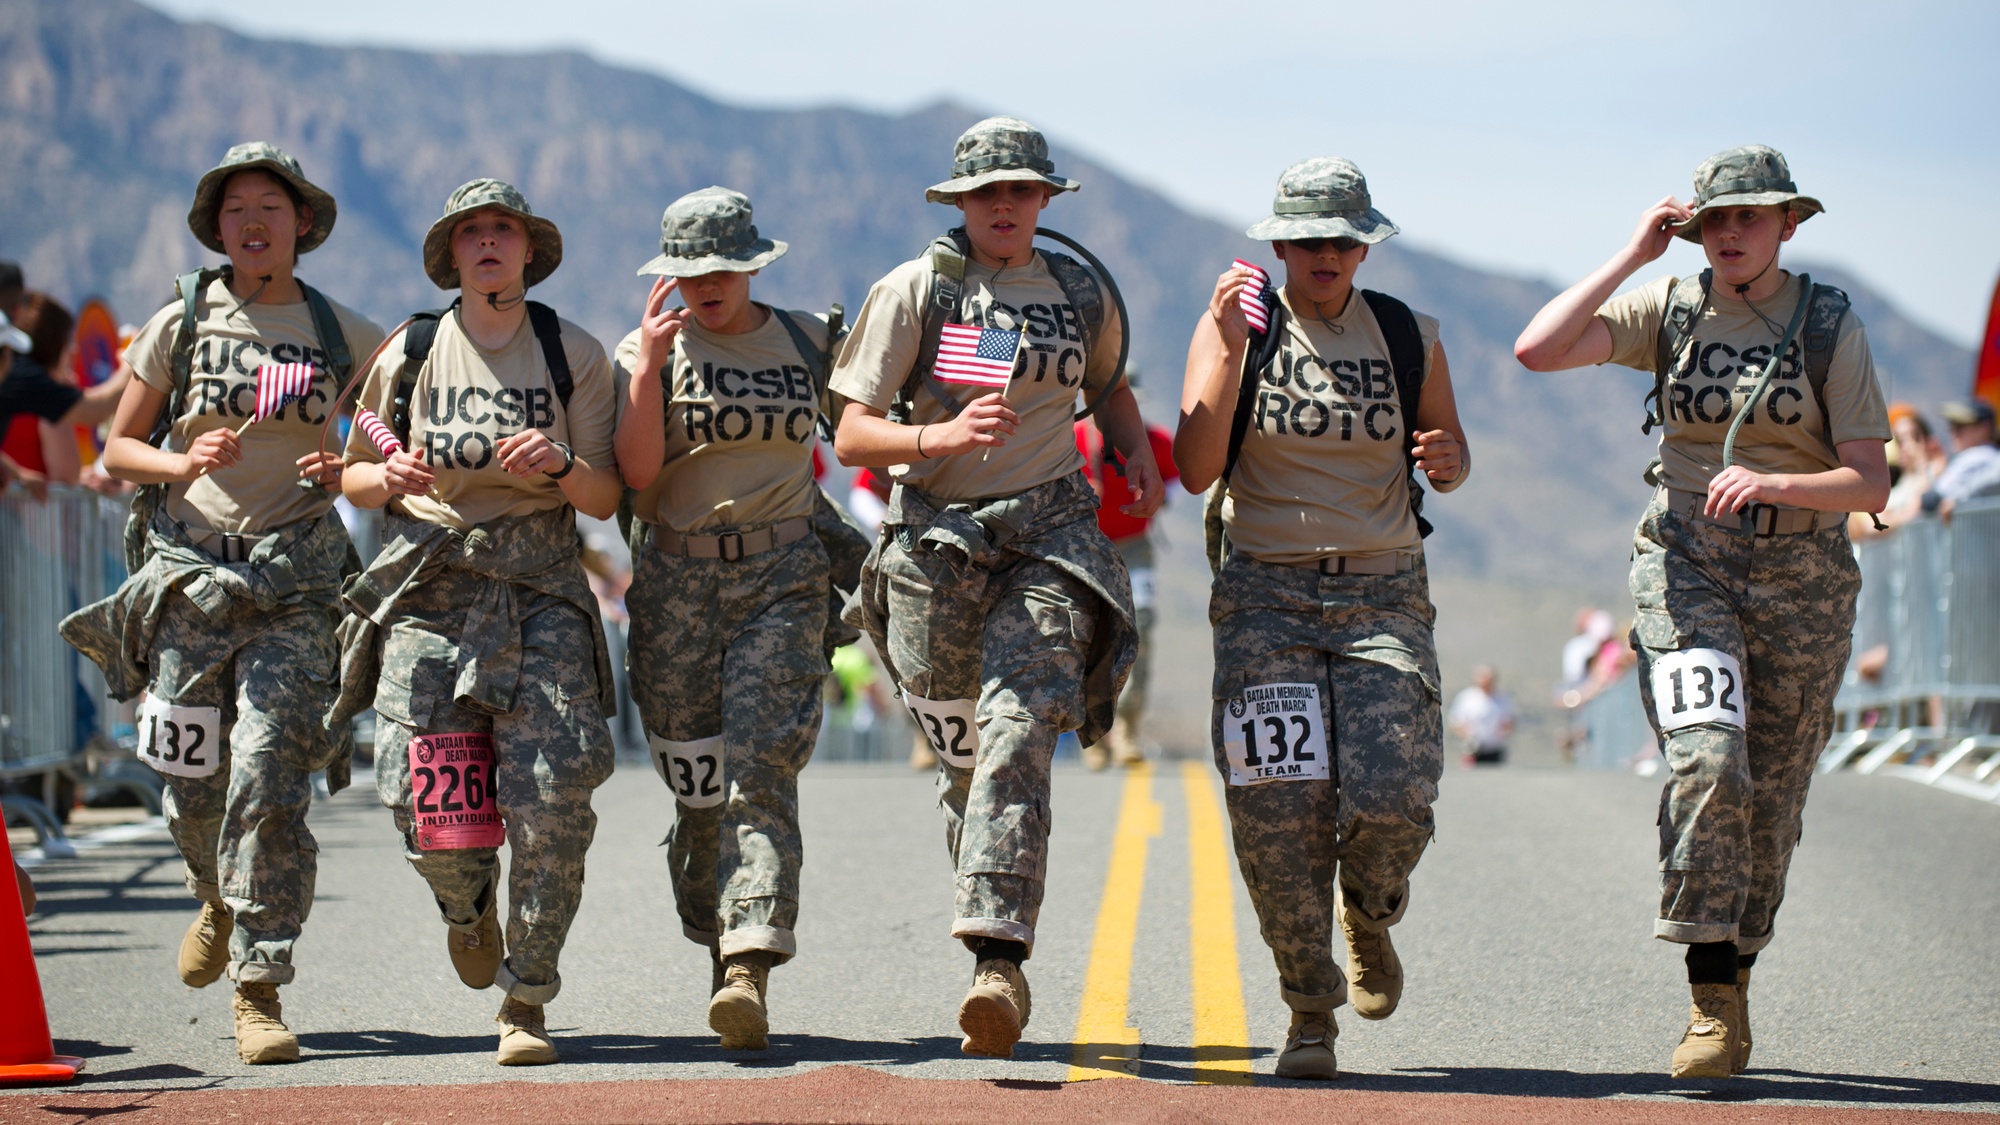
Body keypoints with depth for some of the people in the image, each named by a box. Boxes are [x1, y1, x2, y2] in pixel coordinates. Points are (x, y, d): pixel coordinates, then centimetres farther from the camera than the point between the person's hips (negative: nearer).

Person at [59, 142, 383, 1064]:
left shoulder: (342, 335, 7)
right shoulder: (180, 324, 7)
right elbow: (117, 450, 12)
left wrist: (347, 474, -2)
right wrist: (181, 464, -9)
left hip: (294, 578, -1)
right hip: (189, 570, 1)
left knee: (270, 779, -13)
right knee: (194, 783, 3)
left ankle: (260, 990, -9)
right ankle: (219, 900, 37)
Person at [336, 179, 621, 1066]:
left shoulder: (574, 357, 7)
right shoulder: (409, 353, 9)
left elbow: (605, 499, 6)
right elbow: (353, 476, 17)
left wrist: (558, 464, -14)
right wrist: (390, 478, -6)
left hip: (539, 586, 0)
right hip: (426, 585, 1)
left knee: (553, 801, -14)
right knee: (432, 812, -7)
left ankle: (525, 1001, -1)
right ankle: (468, 904, 30)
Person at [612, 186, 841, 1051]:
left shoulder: (808, 342, 10)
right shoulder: (650, 349, 5)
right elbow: (637, 472, -7)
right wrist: (649, 367, -16)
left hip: (781, 575, -1)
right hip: (675, 580, 1)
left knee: (762, 766, -15)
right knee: (698, 783, 2)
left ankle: (749, 971, -25)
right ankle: (721, 951, 22)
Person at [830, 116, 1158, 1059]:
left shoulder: (1083, 296, 11)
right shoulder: (914, 290, 2)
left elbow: (1107, 384, 32)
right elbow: (852, 435, -2)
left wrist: (1137, 453, 11)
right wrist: (940, 435, -21)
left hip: (1050, 530, 0)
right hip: (934, 538, 0)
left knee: (1017, 730, -22)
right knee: (965, 756, 5)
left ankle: (998, 959, -33)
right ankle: (999, 936, 29)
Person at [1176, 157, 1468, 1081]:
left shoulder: (1410, 338, 6)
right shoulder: (1233, 327, 1)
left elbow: (1452, 464, 17)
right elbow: (1196, 470, -9)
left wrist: (1446, 461, -8)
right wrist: (1229, 352, -19)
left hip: (1384, 596, 1)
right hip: (1265, 596, -1)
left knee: (1391, 804, -13)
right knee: (1278, 810, -10)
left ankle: (1368, 920, 23)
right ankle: (1310, 1012, 6)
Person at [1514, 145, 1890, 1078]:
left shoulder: (1830, 325, -3)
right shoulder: (1669, 310, 1)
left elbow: (1869, 483, -7)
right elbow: (1537, 350, -12)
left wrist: (1774, 483, -24)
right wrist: (1632, 257, -10)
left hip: (1801, 579, 1)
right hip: (1688, 568, -1)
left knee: (1770, 800, 6)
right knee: (1707, 761, -23)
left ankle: (1732, 985, 27)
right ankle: (1712, 1006, -21)